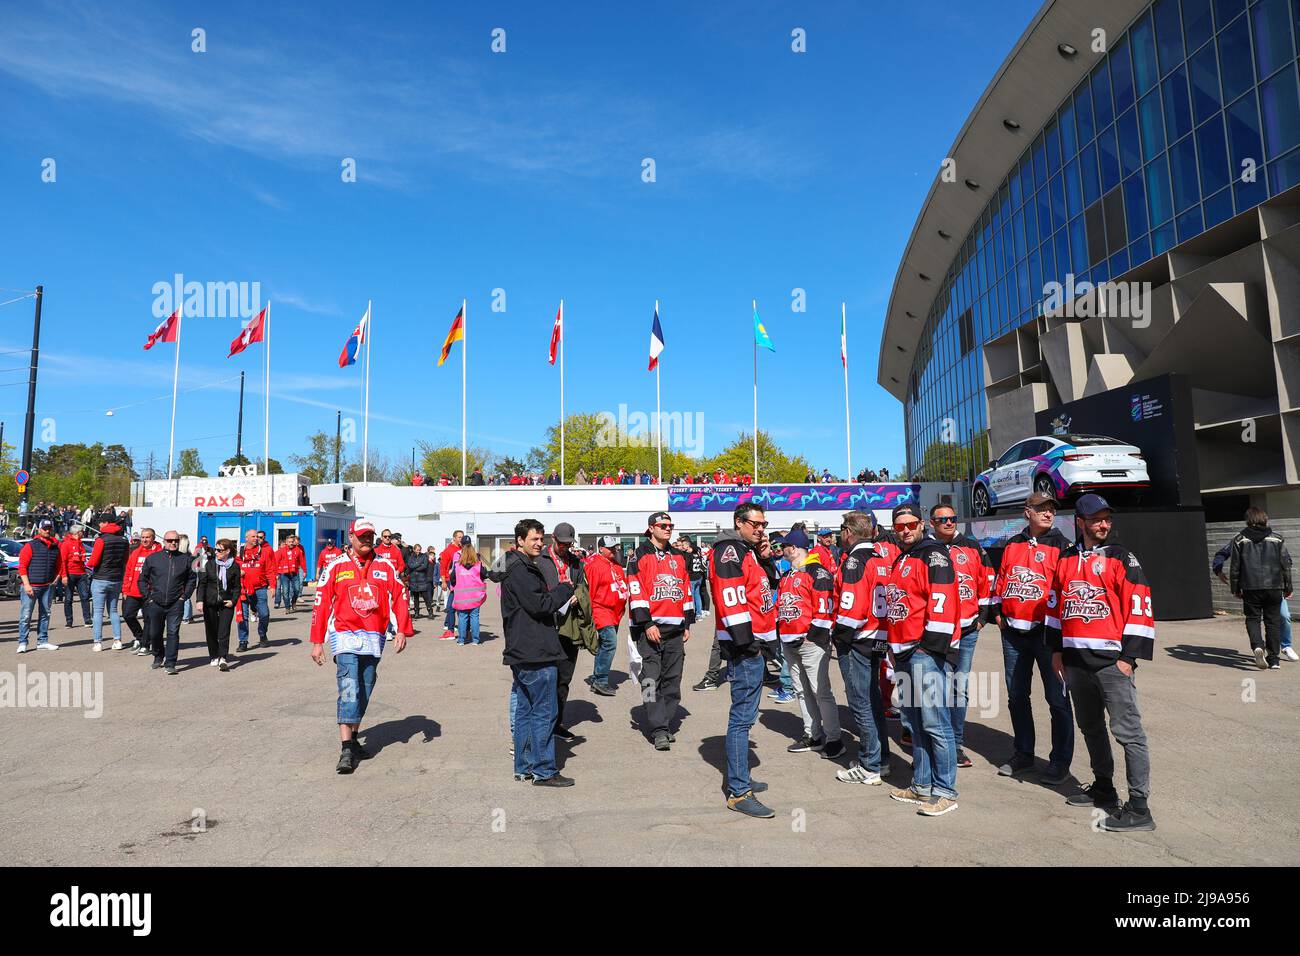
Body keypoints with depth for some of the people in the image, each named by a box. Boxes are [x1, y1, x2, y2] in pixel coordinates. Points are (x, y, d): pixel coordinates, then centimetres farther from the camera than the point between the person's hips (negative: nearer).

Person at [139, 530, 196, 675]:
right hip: (155, 603, 2)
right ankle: (158, 657, 34)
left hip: (176, 604, -2)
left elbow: (191, 579, 10)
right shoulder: (152, 558, 4)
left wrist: (184, 596, 1)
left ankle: (170, 664, -3)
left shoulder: (186, 559, 4)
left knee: (173, 633, -7)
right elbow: (143, 579, 11)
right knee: (154, 633, 12)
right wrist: (148, 596, 3)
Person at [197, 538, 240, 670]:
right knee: (211, 630, 8)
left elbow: (237, 586, 6)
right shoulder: (209, 564, 1)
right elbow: (201, 583, 2)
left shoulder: (234, 566, 1)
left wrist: (233, 600, -6)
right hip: (210, 603, 2)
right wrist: (200, 600, -8)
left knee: (224, 631, -9)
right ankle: (213, 657, 20)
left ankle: (222, 658, -13)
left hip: (226, 603, -1)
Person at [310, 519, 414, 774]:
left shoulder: (386, 566, 5)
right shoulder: (336, 567, 0)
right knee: (349, 690, -12)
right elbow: (321, 604, 2)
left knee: (364, 692, 12)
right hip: (345, 635, -3)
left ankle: (353, 740, 28)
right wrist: (317, 642, 0)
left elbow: (400, 597, 3)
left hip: (374, 638, 3)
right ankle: (346, 751, -12)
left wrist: (402, 630, -7)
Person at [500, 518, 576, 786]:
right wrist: (565, 589, -6)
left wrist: (557, 595, 3)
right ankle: (544, 771, 3)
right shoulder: (519, 570, -15)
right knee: (543, 712, -4)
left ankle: (524, 767, 23)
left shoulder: (526, 568, 18)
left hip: (523, 653, 11)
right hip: (535, 653, -11)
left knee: (524, 709, 14)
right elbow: (540, 605, -19)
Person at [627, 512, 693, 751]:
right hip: (650, 628, -5)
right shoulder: (640, 556, -1)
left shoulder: (679, 557, 16)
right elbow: (636, 592, -8)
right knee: (652, 679, -7)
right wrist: (647, 624, -14)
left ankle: (662, 724, 19)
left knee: (672, 679, 7)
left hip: (675, 628, 5)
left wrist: (687, 624, 15)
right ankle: (659, 730, -4)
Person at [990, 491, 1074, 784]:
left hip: (1047, 631, -5)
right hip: (1012, 631, 5)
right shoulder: (1012, 545, 11)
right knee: (1016, 696, 12)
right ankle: (1023, 754, 26)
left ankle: (1060, 762, 12)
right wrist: (999, 611, 9)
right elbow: (1001, 579, 17)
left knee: (1057, 698, 1)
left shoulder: (1060, 545, -1)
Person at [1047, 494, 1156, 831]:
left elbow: (1139, 607, -9)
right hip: (1075, 660, 6)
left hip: (1112, 660, -6)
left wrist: (1129, 656, -13)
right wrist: (1057, 650, 14)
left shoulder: (1121, 557, -5)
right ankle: (1103, 788, 33)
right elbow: (1055, 605, 17)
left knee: (1127, 731, -6)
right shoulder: (1066, 559, 11)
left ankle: (1139, 808, 1)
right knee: (1090, 727, 17)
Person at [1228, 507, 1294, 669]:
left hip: (1250, 587, -2)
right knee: (1273, 621, 11)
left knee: (1252, 618, 8)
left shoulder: (1240, 539, 1)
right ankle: (1274, 658, 12)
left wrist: (1235, 588, 10)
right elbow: (1286, 564, 6)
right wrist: (1287, 588, 14)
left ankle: (1257, 646, -18)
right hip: (1274, 587, 2)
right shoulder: (1277, 538, 4)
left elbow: (1235, 566, 2)